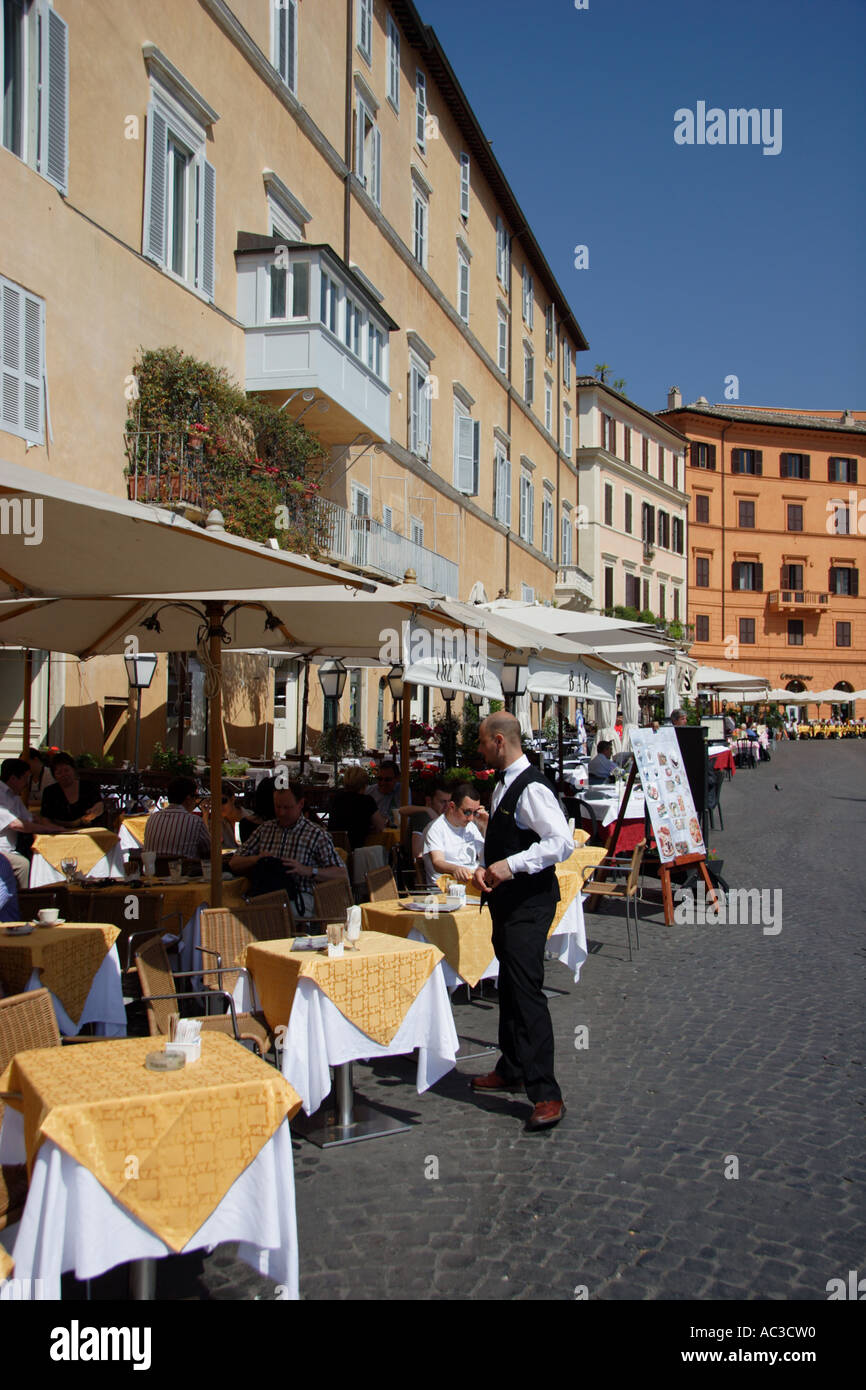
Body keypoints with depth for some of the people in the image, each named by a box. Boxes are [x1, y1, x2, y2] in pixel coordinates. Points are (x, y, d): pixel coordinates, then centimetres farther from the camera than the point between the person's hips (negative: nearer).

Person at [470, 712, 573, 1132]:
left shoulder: (531, 789, -19)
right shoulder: (503, 785, 12)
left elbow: (562, 841, -27)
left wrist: (510, 866, -28)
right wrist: (485, 867, 6)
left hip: (529, 902, -10)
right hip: (506, 899, 10)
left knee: (526, 991, -13)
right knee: (509, 987, 20)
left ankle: (546, 1095, -9)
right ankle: (511, 1070, 34)